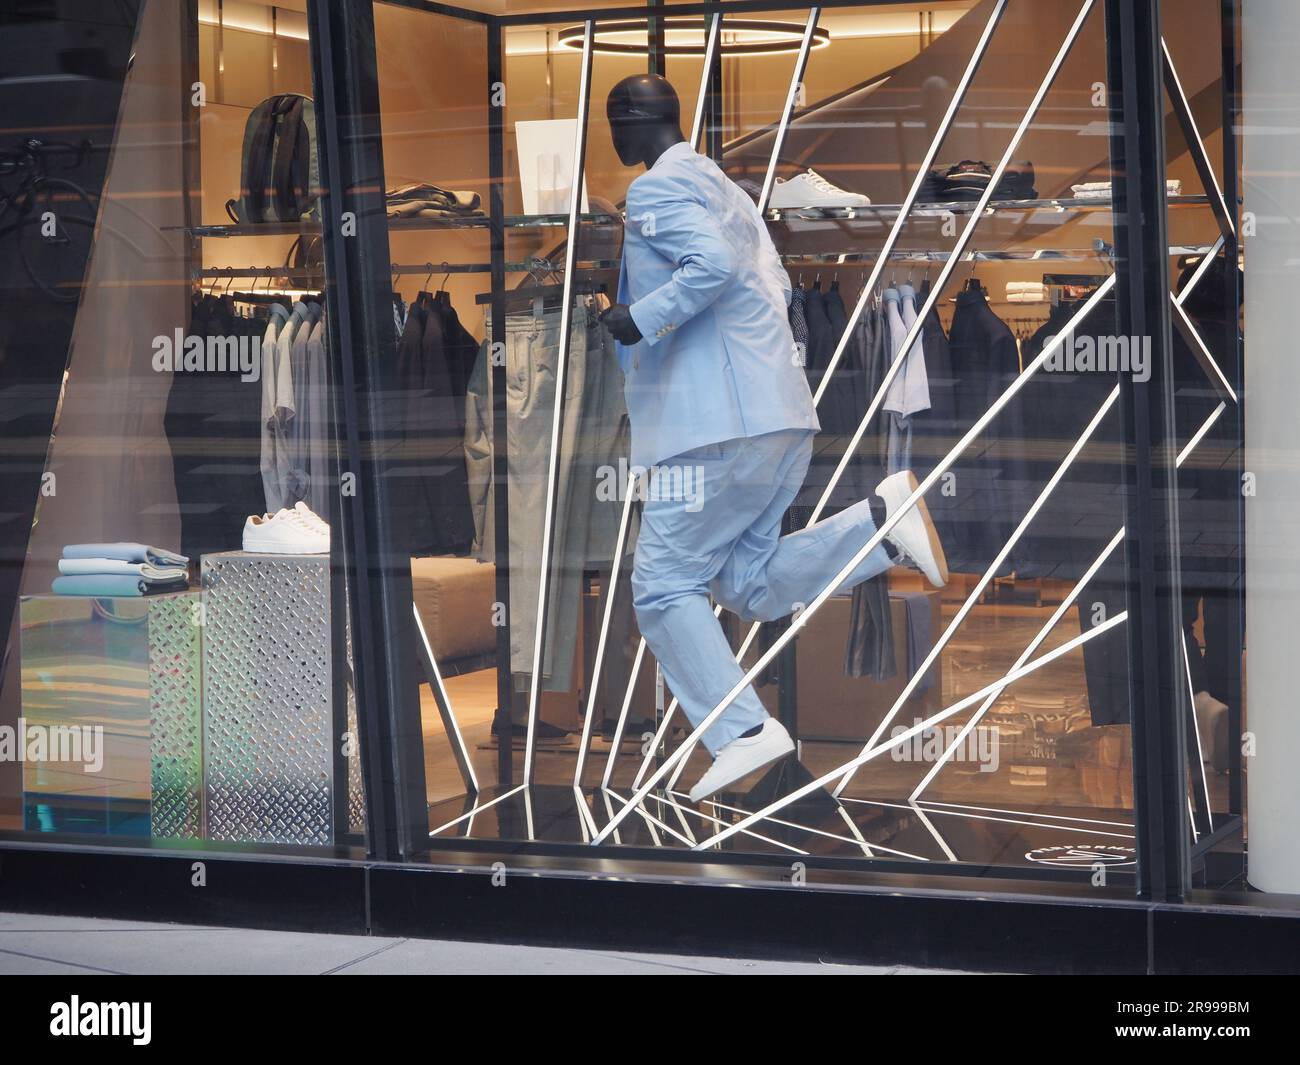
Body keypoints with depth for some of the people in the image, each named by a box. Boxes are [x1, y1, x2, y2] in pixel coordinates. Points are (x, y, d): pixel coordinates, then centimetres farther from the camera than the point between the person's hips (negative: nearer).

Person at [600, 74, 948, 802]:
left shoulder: (656, 188, -6)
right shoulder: (726, 188, 22)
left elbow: (711, 264, -22)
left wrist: (641, 319, -13)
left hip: (720, 420, -9)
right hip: (785, 414, 9)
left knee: (666, 586, -2)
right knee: (748, 583, 12)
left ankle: (745, 731, -13)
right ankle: (883, 520, -3)